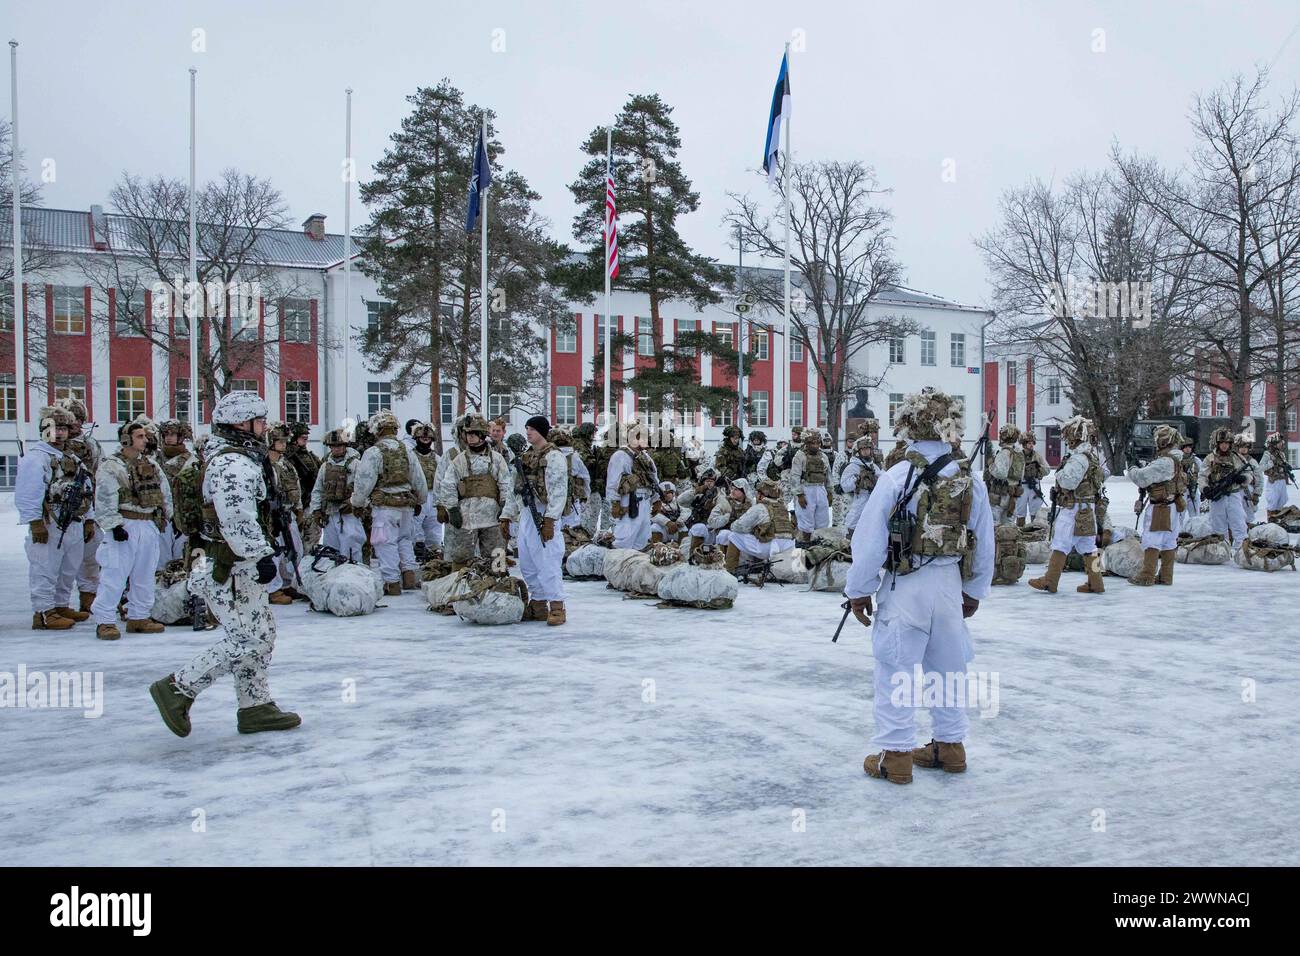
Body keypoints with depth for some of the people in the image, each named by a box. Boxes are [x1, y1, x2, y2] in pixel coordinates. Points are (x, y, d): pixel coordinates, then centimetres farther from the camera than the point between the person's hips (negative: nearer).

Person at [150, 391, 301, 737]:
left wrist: (262, 552, 24)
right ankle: (177, 689, 2)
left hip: (240, 566, 11)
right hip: (233, 569, -11)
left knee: (262, 632, 13)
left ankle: (255, 707, 20)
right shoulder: (233, 464, -18)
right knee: (244, 640, -8)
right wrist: (262, 555, -25)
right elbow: (237, 520, -26)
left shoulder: (239, 458, 17)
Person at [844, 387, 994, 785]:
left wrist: (859, 589, -1)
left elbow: (870, 539, -11)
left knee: (896, 671, 4)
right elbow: (985, 545, 8)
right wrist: (975, 591, 20)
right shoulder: (971, 481, 1)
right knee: (947, 667, 17)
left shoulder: (898, 477, -14)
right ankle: (950, 746, 29)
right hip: (950, 585, 5)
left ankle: (894, 756, 9)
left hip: (906, 586, -5)